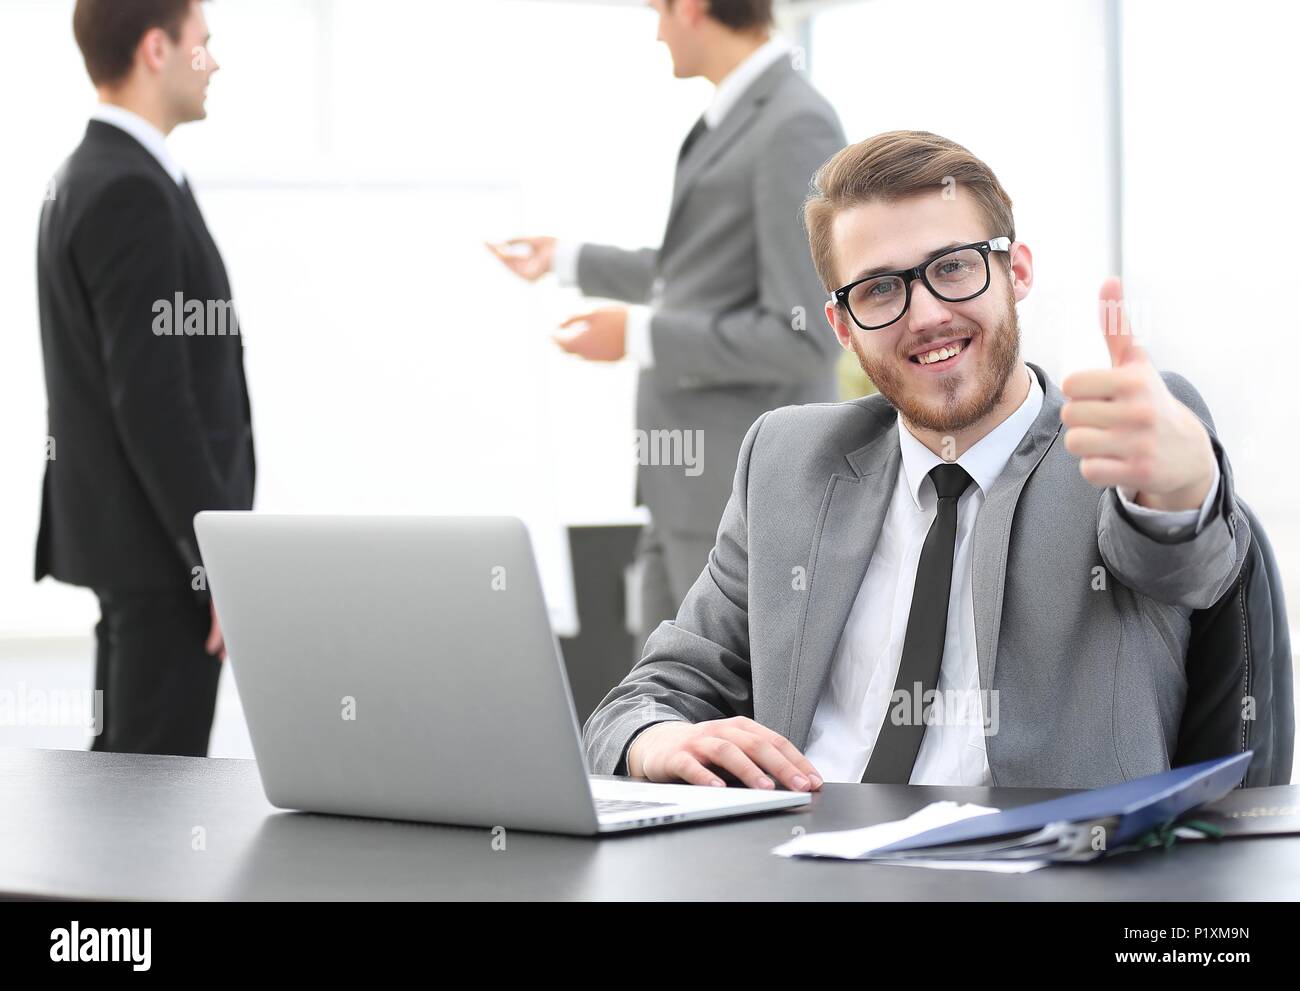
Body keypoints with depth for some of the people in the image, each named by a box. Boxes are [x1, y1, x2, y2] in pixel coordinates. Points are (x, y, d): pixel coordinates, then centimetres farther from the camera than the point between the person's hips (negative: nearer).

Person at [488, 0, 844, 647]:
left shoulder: (797, 128, -20)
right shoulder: (738, 117, 12)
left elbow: (802, 338, -24)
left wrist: (638, 335, -17)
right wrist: (567, 261, 33)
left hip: (746, 490, -10)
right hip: (693, 484, 10)